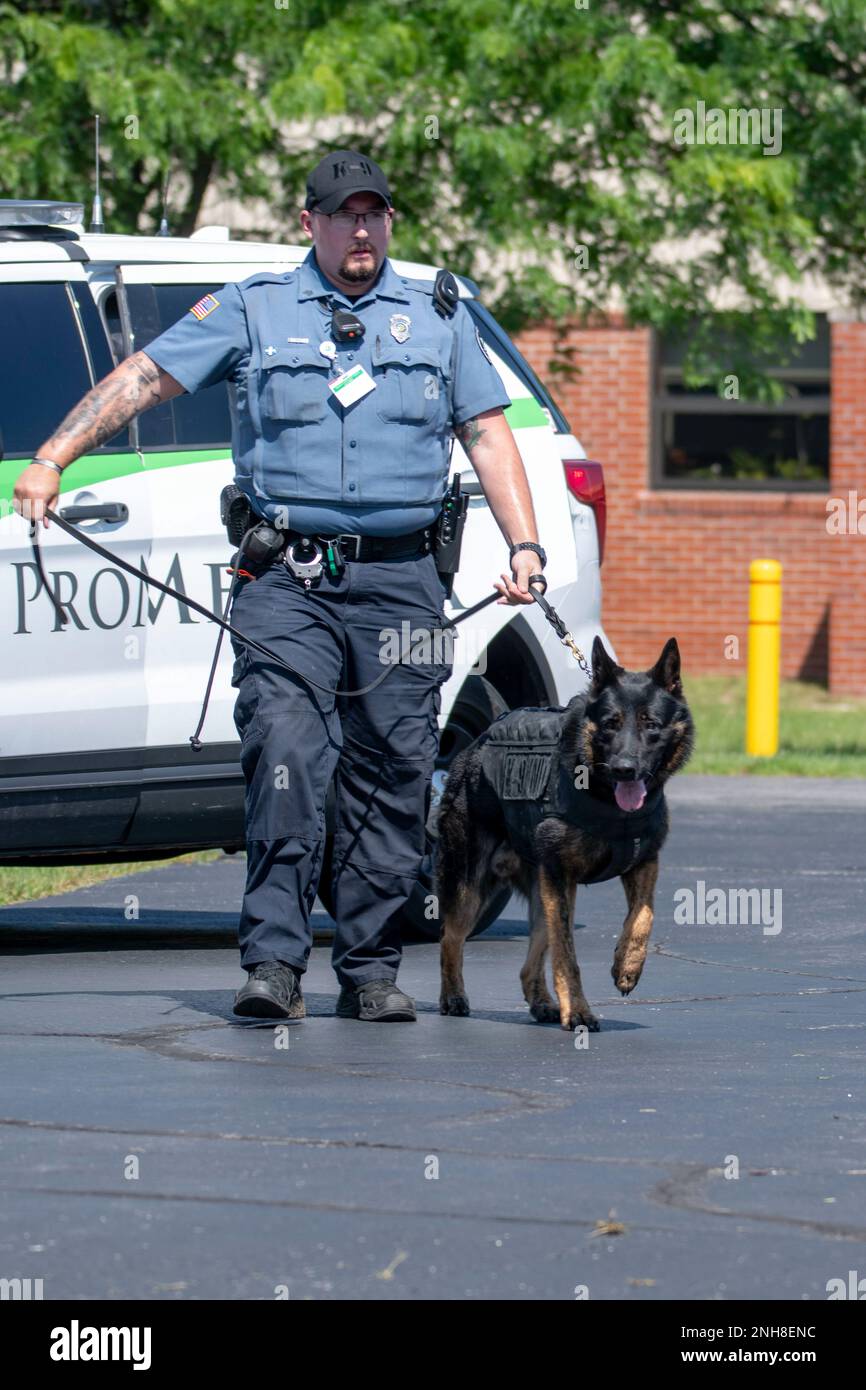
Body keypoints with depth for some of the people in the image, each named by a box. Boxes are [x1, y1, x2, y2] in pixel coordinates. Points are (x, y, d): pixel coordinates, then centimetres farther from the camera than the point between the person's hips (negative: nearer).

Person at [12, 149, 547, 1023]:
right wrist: (50, 460, -4)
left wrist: (525, 546, 3)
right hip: (286, 580, -2)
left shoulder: (438, 318, 14)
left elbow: (488, 436, 14)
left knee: (392, 773, 2)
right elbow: (142, 379, 5)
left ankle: (370, 968, 10)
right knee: (284, 758, -15)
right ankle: (273, 959, -16)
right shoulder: (252, 311, 8)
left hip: (400, 580, 2)